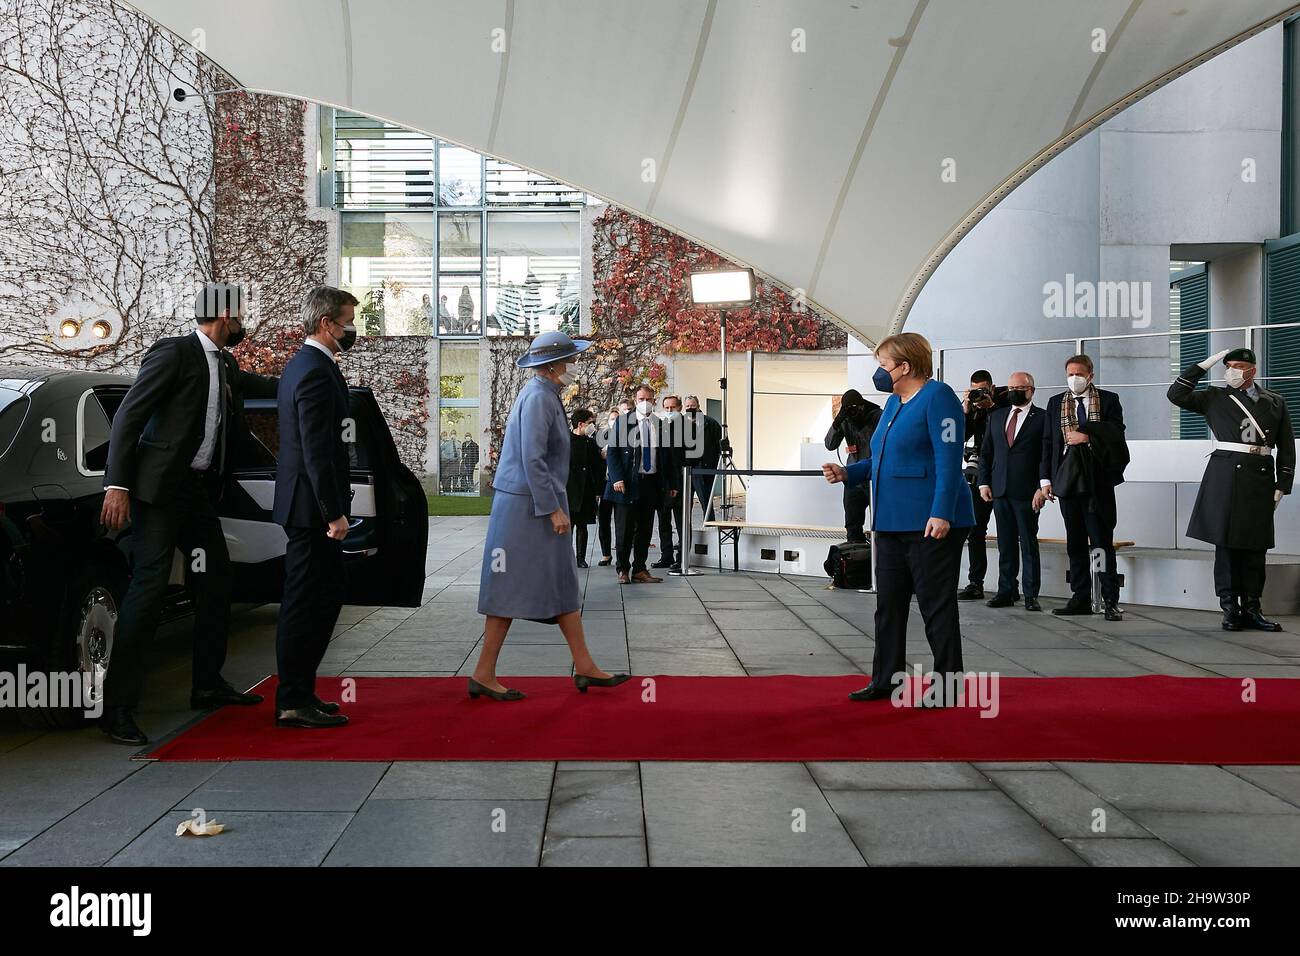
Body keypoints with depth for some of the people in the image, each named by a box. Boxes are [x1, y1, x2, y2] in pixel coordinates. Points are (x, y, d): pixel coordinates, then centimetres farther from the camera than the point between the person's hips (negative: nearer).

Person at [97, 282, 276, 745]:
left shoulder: (227, 365, 13)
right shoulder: (174, 352, -11)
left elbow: (262, 386, 34)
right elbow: (128, 416, -14)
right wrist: (117, 485, -19)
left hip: (200, 490, 9)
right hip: (161, 487, -9)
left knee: (216, 581, 14)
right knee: (149, 586, -11)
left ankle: (208, 685, 27)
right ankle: (117, 706, -6)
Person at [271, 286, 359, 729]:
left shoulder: (302, 364, 16)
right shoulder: (316, 372, -17)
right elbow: (317, 450, -22)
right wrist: (334, 512, -21)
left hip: (305, 505, 11)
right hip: (313, 505, -11)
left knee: (321, 599, 15)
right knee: (309, 604, -4)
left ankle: (298, 692, 23)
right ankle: (294, 701, 3)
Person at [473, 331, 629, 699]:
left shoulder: (544, 395, 15)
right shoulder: (538, 397, -15)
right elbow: (532, 459, -22)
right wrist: (553, 508, -20)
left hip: (537, 503, 10)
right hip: (528, 504, -10)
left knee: (563, 585, 11)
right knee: (512, 588, -4)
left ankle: (584, 667, 17)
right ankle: (484, 675, 4)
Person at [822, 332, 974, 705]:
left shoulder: (937, 396, -10)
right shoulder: (893, 403, 17)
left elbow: (949, 460, -18)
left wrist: (941, 513, -25)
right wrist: (847, 472, 9)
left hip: (931, 524, -9)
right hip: (892, 522, 9)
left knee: (936, 604, 0)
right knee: (888, 604, 12)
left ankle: (947, 684, 11)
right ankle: (886, 680, 22)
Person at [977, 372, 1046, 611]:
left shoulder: (1042, 418, -1)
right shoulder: (997, 416, 15)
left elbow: (1047, 456, -4)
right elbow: (986, 452, 15)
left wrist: (1042, 487, -10)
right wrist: (984, 482, 7)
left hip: (1026, 492, -4)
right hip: (1000, 490, 5)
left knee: (1029, 544, 1)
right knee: (1005, 544, 8)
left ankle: (1031, 595, 6)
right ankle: (1006, 591, 14)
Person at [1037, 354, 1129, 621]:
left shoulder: (1108, 400, 4)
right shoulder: (1055, 403, 11)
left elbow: (1116, 433, -6)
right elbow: (1048, 443, 9)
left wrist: (1087, 436, -16)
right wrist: (1045, 480, 3)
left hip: (1097, 479, -3)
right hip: (1067, 479, 3)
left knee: (1102, 543, -3)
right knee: (1075, 544, 8)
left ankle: (1110, 601, 1)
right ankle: (1080, 599, 14)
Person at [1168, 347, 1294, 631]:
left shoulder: (1275, 402, 12)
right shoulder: (1215, 398, 9)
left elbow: (1287, 447, 12)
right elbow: (1176, 394, -2)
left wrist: (1282, 486, 6)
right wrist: (1204, 365, -2)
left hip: (1260, 479, 2)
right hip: (1225, 476, -2)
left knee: (1256, 546, 5)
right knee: (1226, 543, -1)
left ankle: (1252, 608, 13)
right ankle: (1230, 609, 5)